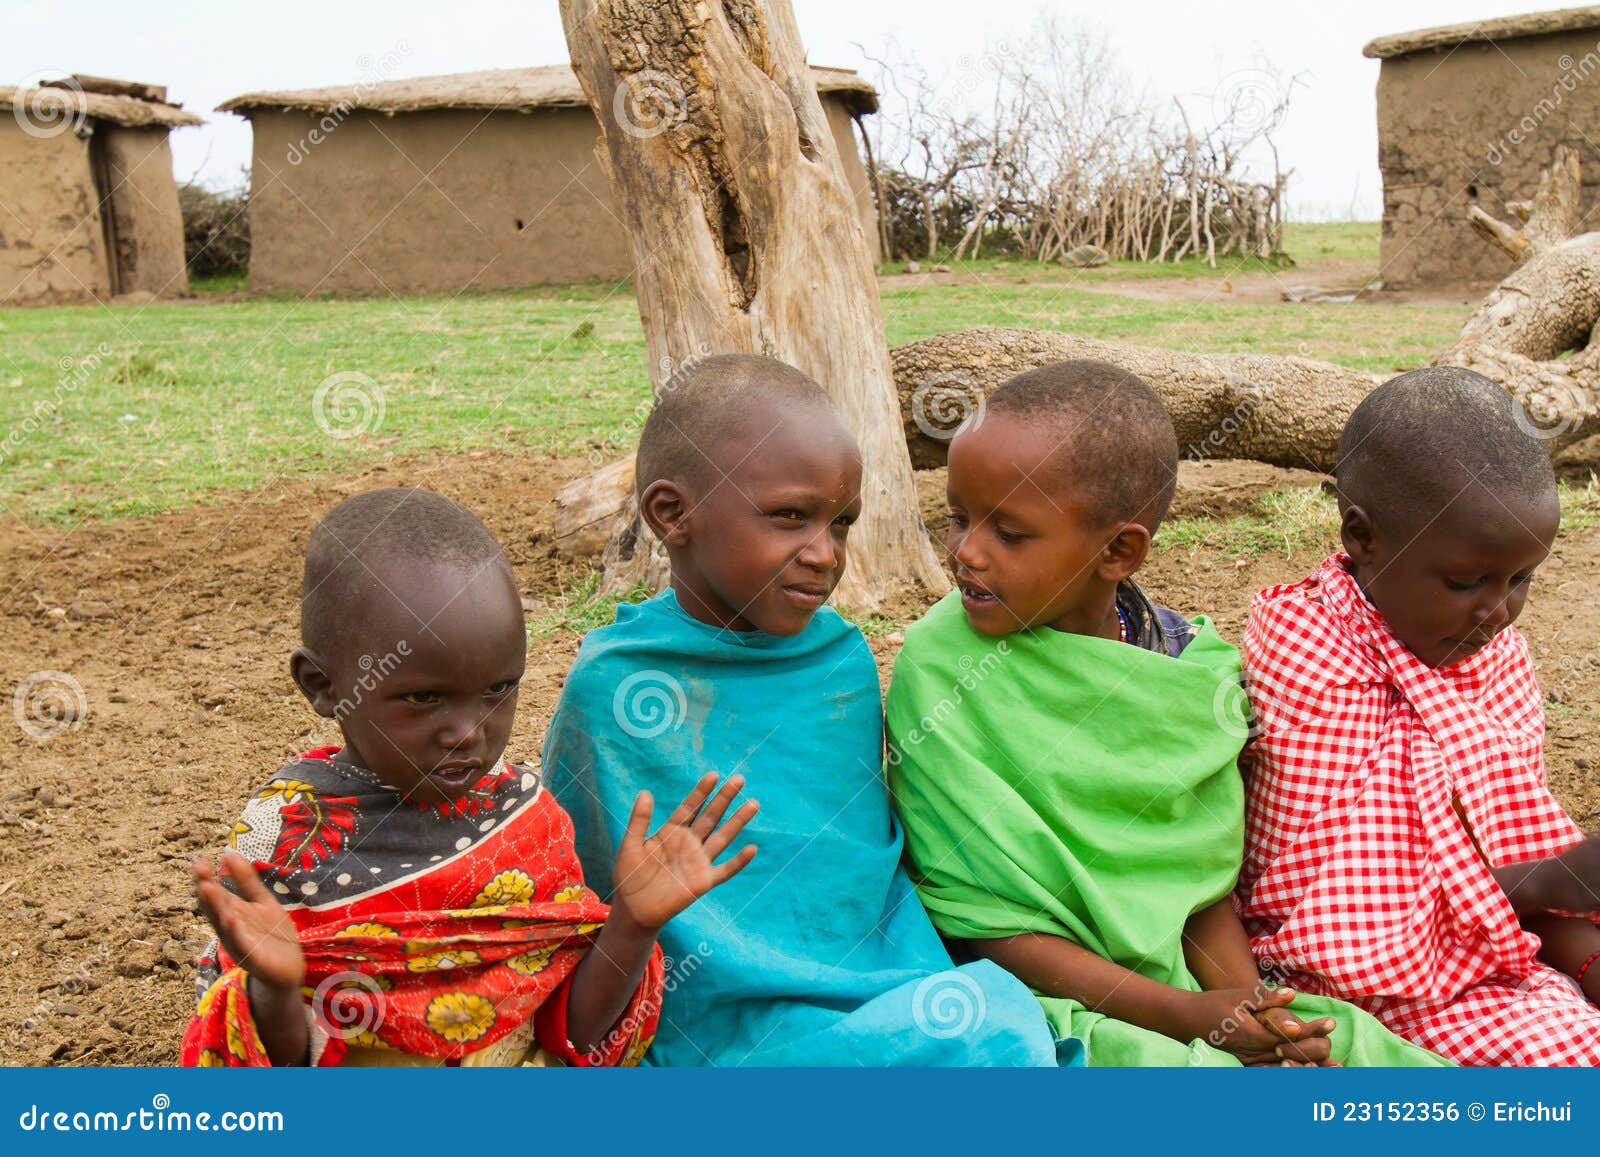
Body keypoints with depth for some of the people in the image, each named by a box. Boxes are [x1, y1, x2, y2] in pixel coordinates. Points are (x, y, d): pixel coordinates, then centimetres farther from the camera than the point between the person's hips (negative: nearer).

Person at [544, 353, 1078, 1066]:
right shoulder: (617, 686, -11)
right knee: (995, 1031, -23)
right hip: (737, 1034, -6)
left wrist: (931, 979, -6)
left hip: (886, 988, 6)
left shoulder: (842, 656, 5)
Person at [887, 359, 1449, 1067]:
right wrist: (1185, 1014, -18)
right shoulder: (941, 670, -14)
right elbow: (988, 919, -14)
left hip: (1183, 985, 4)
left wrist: (1248, 1005, -12)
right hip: (1038, 1002, -4)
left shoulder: (1192, 664, -1)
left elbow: (1206, 881, 7)